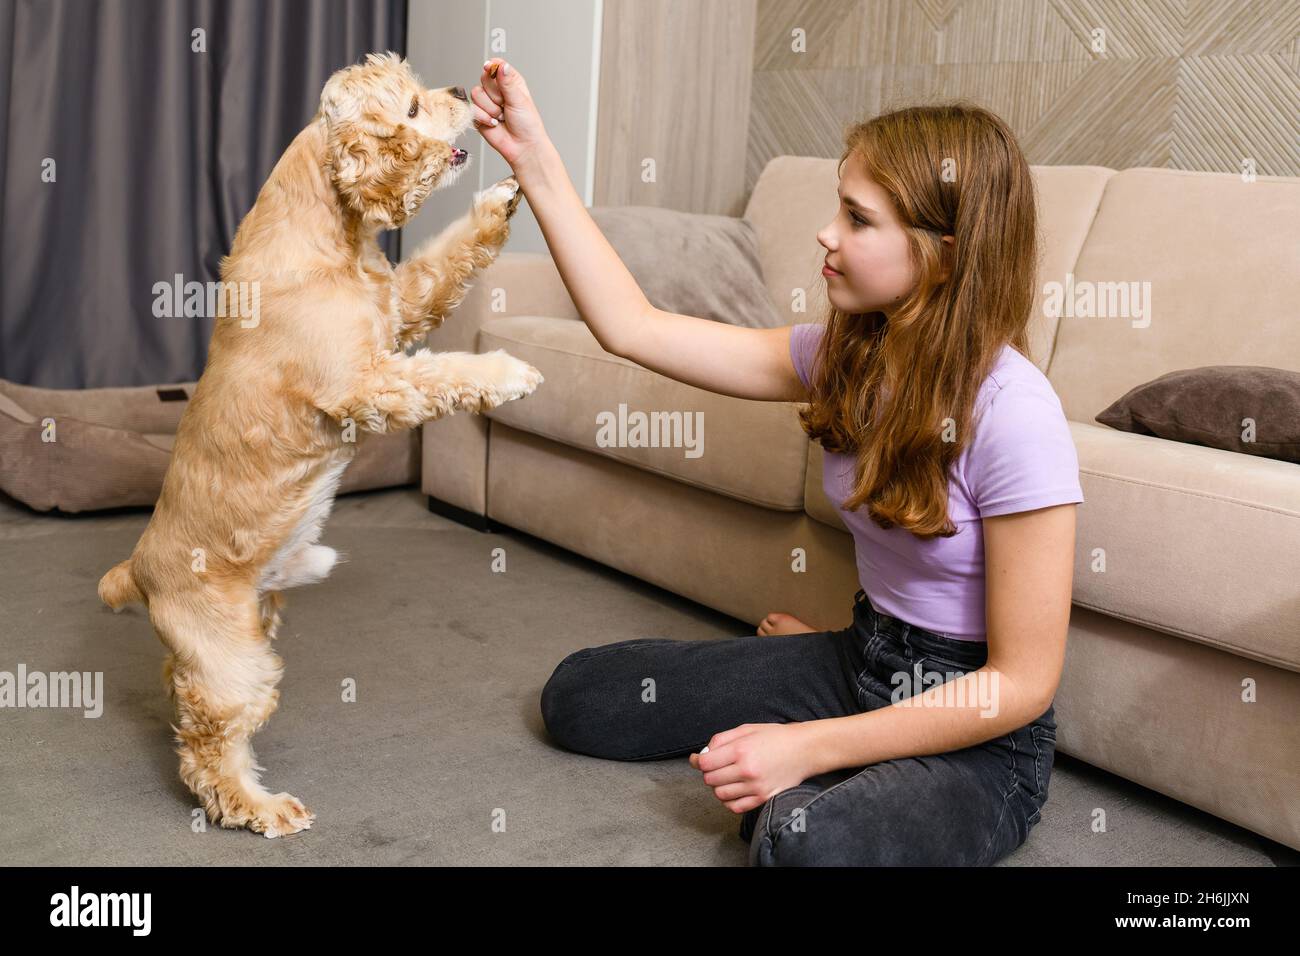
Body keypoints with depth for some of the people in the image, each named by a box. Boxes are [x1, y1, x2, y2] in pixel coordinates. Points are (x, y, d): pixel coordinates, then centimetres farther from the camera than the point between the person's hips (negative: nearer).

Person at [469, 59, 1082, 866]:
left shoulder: (1013, 412, -25)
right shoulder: (846, 356, -4)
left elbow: (1021, 683, -22)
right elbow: (631, 327, -3)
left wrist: (807, 748, -24)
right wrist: (534, 157, -5)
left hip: (979, 739, -6)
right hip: (863, 659, 7)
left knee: (806, 839, -39)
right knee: (578, 693, 8)